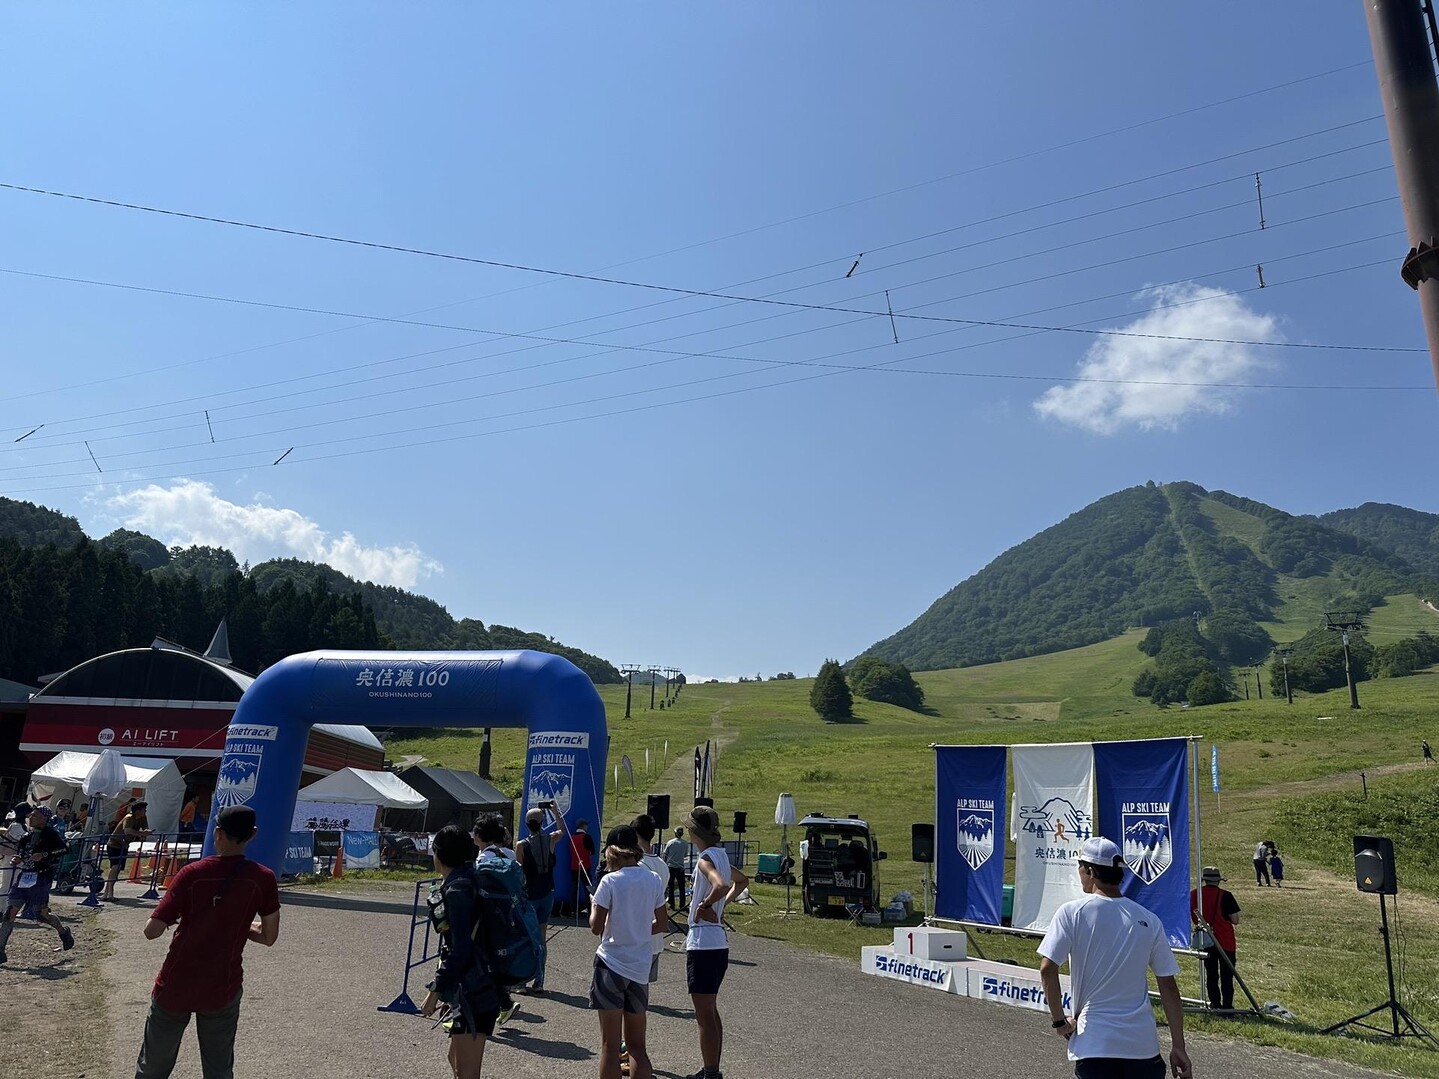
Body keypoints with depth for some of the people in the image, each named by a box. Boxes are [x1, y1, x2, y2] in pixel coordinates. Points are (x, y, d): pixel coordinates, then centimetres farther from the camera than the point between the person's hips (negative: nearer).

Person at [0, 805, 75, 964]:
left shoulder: (49, 833, -5)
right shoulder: (26, 836, 16)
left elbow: (65, 848, -14)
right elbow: (20, 854, 25)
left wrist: (44, 854, -22)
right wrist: (18, 859, 3)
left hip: (40, 878, -7)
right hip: (22, 878, 7)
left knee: (42, 913, -2)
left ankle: (64, 933, 22)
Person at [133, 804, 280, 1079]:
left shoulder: (192, 873, -13)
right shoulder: (263, 879, -12)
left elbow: (152, 931, -13)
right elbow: (269, 938, -4)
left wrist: (182, 914, 6)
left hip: (174, 988, 0)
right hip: (222, 991, 0)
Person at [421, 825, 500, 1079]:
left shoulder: (457, 890, -17)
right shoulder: (466, 880, 11)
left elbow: (460, 949, -22)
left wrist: (436, 990, -14)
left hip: (472, 993, -10)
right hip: (468, 990, 10)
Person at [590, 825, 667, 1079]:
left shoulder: (610, 881, -12)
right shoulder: (654, 880, 2)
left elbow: (596, 927, -10)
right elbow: (661, 925, 8)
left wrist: (594, 905, 7)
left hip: (611, 965, -4)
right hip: (640, 968, 5)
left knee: (610, 1046, 4)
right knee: (637, 1046, 15)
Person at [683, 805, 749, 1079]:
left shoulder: (706, 859, -16)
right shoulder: (720, 855, 11)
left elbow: (722, 886, -36)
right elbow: (742, 880, 27)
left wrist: (705, 905, -20)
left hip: (702, 944, -10)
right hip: (718, 942, 10)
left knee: (705, 1016, -2)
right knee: (711, 1012, 19)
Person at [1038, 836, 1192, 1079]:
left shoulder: (1071, 912, -7)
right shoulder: (1149, 920, 3)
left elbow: (1047, 969, -13)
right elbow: (1168, 986, 4)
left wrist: (1059, 1020, -1)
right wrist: (1178, 1047, 10)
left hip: (1093, 1042, -3)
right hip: (1143, 1044, 3)